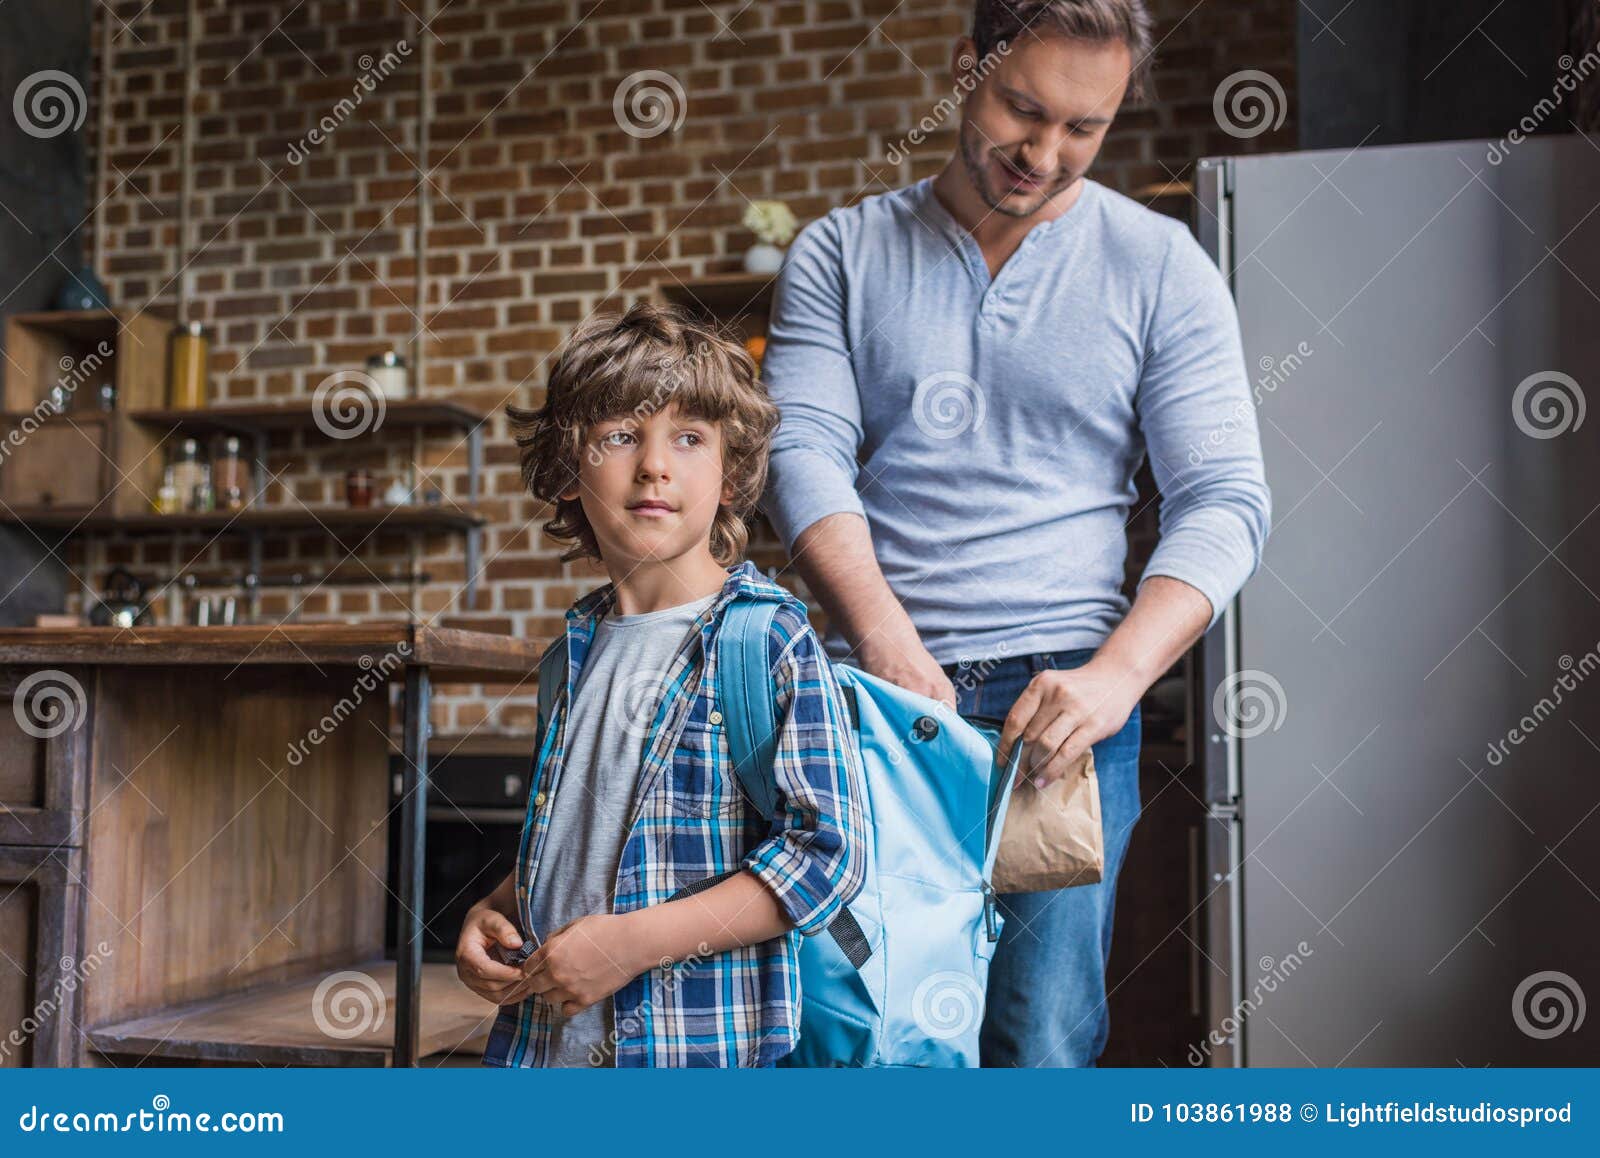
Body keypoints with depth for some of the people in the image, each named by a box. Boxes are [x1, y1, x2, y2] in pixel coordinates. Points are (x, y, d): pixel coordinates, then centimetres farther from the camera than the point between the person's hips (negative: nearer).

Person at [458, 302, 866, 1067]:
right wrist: (495, 912, 3)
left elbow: (826, 850, -17)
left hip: (699, 1041, -5)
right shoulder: (579, 648, 8)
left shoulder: (770, 639, -12)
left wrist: (635, 940, -19)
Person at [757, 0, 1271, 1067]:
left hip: (1060, 698, -1)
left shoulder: (1161, 268, 7)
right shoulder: (841, 253, 10)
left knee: (1042, 1045, -5)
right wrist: (883, 636, -18)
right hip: (872, 696, 1)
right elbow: (804, 451, -1)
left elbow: (1224, 500, 0)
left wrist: (1116, 674, -17)